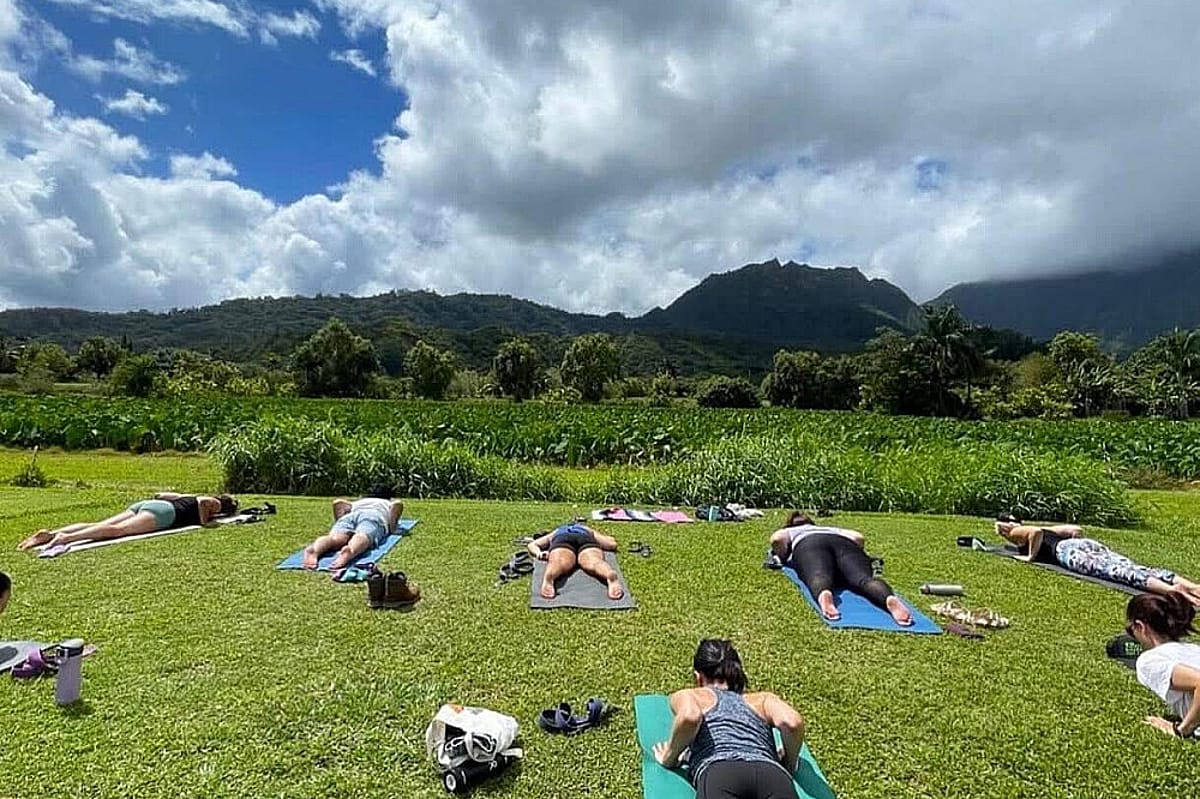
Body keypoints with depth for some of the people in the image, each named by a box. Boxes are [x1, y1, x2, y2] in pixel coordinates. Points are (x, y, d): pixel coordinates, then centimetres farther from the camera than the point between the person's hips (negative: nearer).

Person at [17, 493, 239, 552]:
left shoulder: (191, 497, 35)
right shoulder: (211, 503, 12)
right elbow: (205, 502, -14)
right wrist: (204, 520, 3)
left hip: (143, 504, 8)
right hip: (164, 511, -8)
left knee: (97, 525, -5)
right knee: (117, 530, -26)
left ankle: (51, 533, -19)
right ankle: (67, 538, -45)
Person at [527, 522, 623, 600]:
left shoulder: (556, 532, 45)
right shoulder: (589, 530, 44)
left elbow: (531, 545, 34)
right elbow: (612, 544, 34)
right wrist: (599, 546, 49)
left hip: (562, 539, 1)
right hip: (586, 539, 0)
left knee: (559, 563, -30)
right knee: (595, 563, -29)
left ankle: (549, 577, -65)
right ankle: (611, 576, -64)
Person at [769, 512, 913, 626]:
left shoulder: (788, 532, 38)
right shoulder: (831, 529, 45)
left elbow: (777, 538, 12)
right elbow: (859, 537, 25)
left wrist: (784, 559, 27)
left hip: (810, 545, -2)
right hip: (843, 543, 2)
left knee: (819, 577, -33)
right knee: (864, 578, -27)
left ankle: (824, 596, -69)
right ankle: (890, 599, -61)